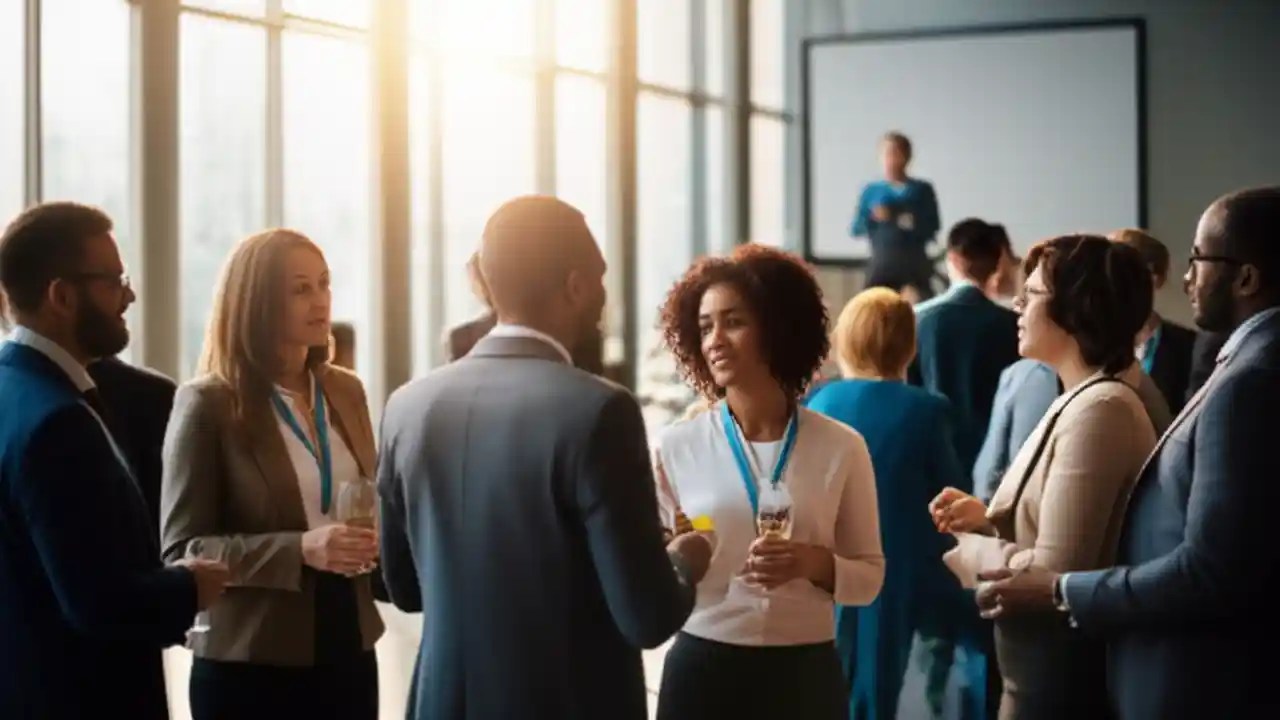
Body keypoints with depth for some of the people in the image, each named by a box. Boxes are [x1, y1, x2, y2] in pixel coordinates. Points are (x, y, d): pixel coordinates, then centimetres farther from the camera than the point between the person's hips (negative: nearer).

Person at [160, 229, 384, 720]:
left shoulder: (346, 391, 8)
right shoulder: (207, 403, -8)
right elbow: (180, 549, -10)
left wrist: (372, 540, -5)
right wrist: (299, 550, -22)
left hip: (347, 645, 5)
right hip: (251, 661, -5)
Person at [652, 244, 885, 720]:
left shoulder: (841, 448, 0)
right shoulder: (676, 447, -1)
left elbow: (870, 576, 6)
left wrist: (815, 563, -13)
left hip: (804, 674, 0)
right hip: (701, 670, 0)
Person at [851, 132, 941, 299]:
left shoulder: (922, 190, 3)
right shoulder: (871, 191, 6)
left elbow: (932, 228, -2)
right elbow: (855, 229, 4)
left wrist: (913, 223, -20)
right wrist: (873, 218, -15)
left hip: (915, 262, -1)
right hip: (882, 262, 1)